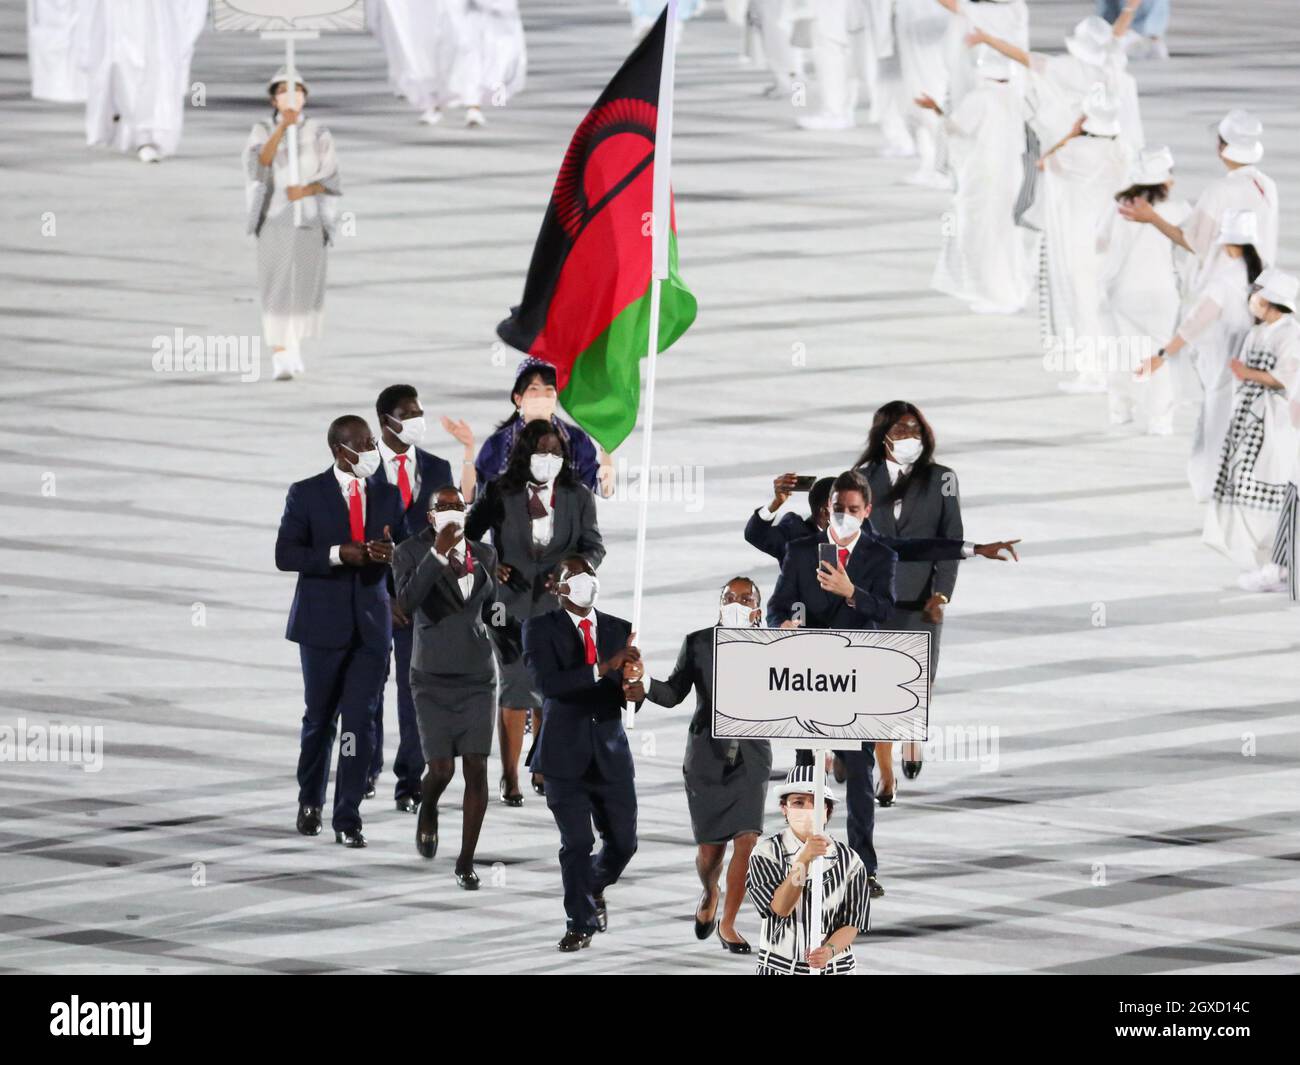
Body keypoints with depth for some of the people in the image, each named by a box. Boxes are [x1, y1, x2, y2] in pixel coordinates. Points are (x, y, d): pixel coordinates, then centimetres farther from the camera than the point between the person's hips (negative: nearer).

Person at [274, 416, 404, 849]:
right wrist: (338, 554, -21)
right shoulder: (306, 495, -2)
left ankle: (348, 819, -2)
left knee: (360, 720, -4)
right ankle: (310, 801, 31)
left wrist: (392, 552, -15)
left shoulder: (388, 496, 8)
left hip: (371, 623, 2)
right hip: (323, 622, -2)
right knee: (320, 717, 9)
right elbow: (285, 555, -9)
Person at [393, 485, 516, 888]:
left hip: (477, 677, 3)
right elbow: (407, 601, -25)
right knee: (441, 769, -7)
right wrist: (438, 552, -29)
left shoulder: (484, 555, 5)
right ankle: (427, 813, 29)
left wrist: (516, 652, 9)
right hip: (432, 680, -3)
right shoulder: (410, 552, -7)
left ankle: (466, 862, 6)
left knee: (476, 771, -4)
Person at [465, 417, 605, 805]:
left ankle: (543, 769, 25)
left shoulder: (579, 496, 4)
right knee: (516, 688, -6)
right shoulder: (500, 493, -2)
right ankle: (509, 778, -1)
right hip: (512, 603, -2)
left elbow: (594, 545, 5)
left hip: (558, 605, 2)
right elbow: (467, 535, 4)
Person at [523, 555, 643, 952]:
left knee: (623, 841, 6)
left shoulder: (619, 629, 9)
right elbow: (546, 683, -18)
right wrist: (604, 669, -26)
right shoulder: (540, 629, -4)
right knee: (576, 844, -4)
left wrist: (633, 690, -20)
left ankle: (594, 888, 37)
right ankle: (581, 923, 12)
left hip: (611, 752, 4)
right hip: (566, 752, -3)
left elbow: (628, 687, 6)